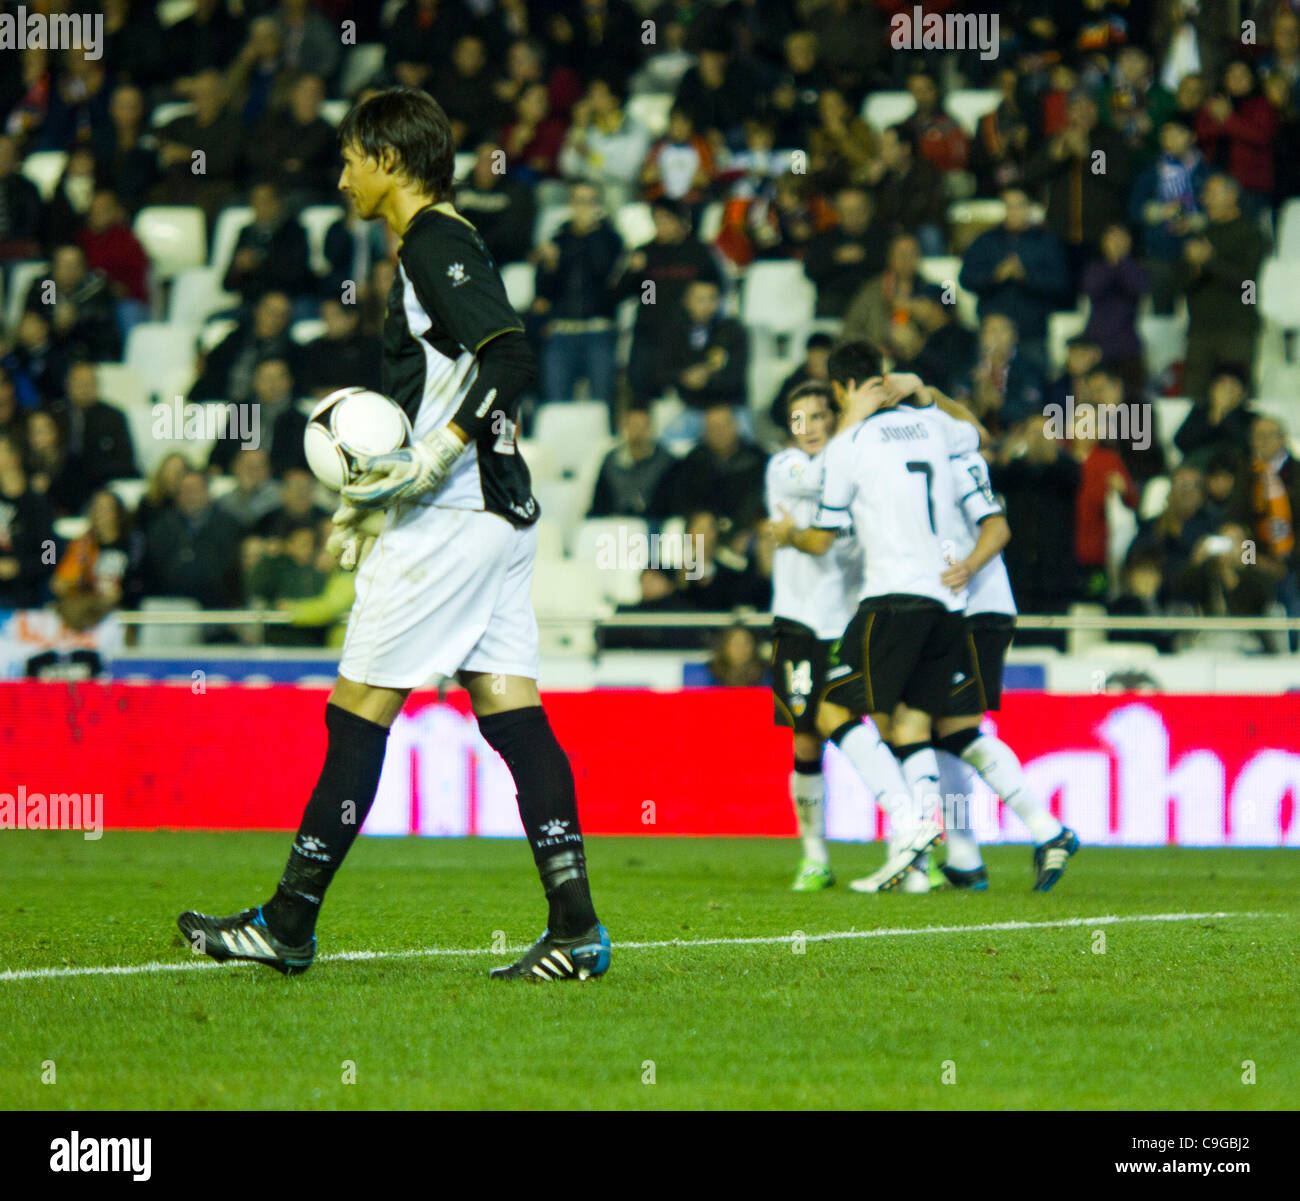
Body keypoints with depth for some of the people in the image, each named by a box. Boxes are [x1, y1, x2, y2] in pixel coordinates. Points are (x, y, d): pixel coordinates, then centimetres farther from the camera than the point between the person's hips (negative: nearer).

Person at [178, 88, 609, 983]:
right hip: (497, 513, 10)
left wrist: (430, 460, -24)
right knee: (512, 712, 4)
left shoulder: (434, 241, -9)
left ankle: (288, 924, 2)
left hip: (449, 523, -10)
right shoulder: (442, 246, 20)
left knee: (359, 710, -3)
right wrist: (381, 495, 24)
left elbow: (510, 357, -22)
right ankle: (576, 931, -2)